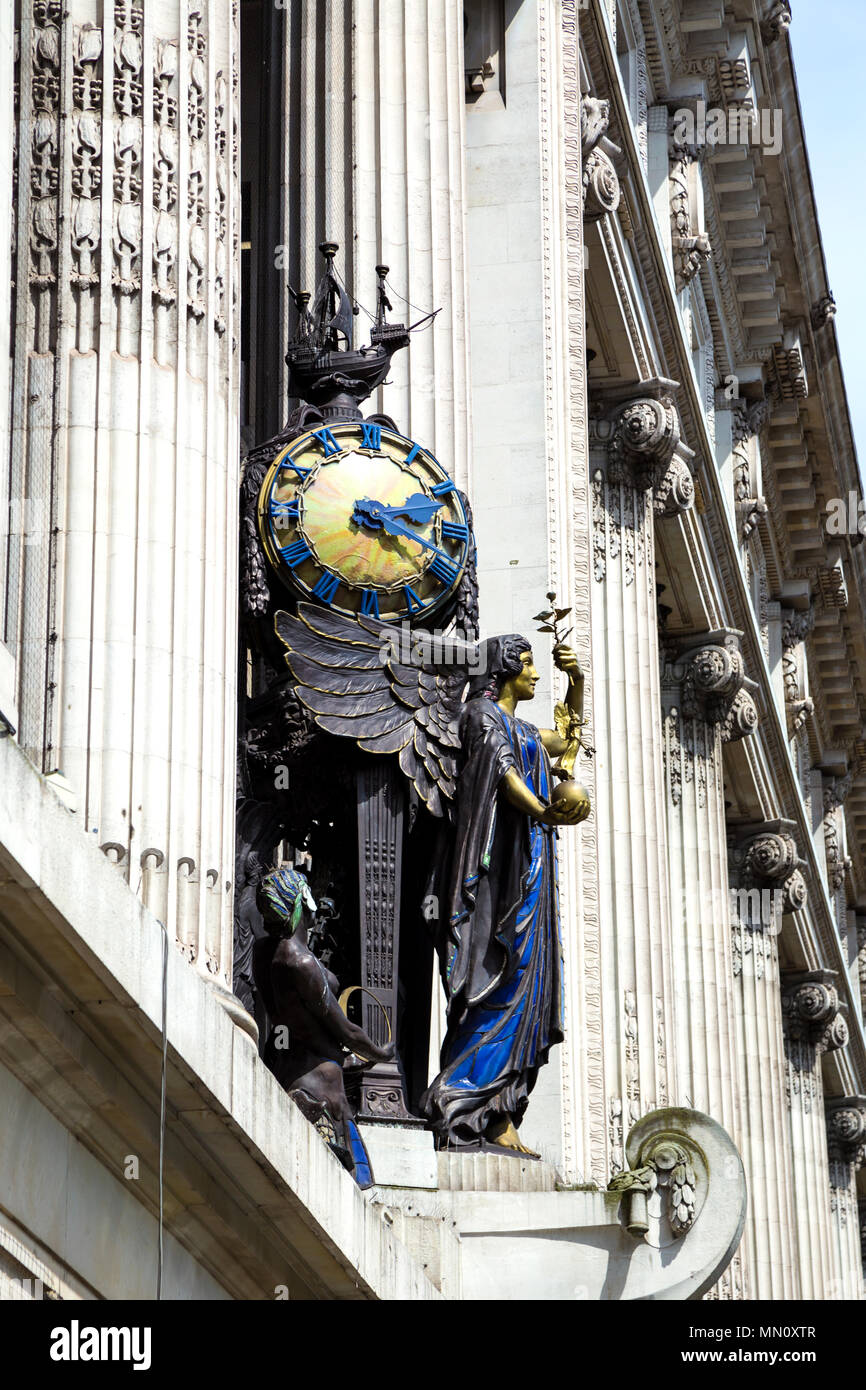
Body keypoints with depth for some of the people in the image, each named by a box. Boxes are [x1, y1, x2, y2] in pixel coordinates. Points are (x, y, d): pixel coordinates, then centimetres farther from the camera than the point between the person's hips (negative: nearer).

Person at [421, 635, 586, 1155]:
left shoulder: (520, 730, 25)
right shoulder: (484, 714, -3)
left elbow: (565, 737, 42)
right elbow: (502, 772, -19)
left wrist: (577, 680, 26)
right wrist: (545, 813, -35)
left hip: (530, 868, 10)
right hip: (507, 860, -10)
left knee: (523, 988, 2)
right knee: (505, 980, -17)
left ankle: (500, 1121, -3)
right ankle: (457, 1101, -21)